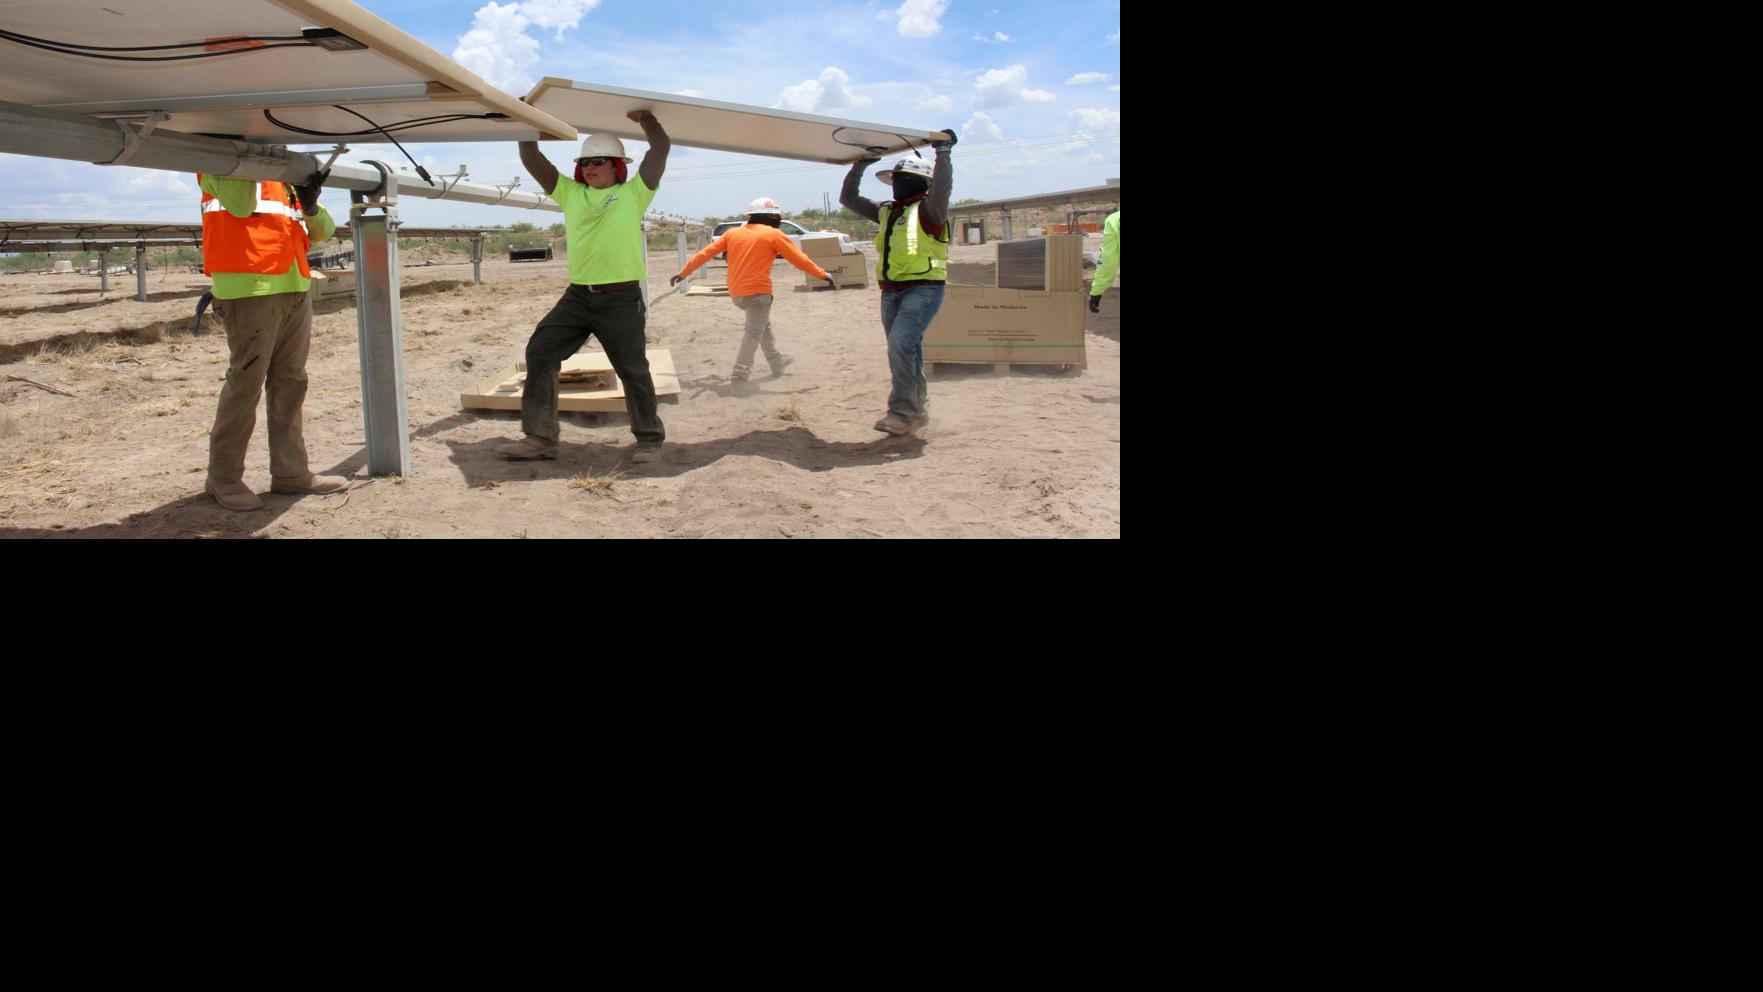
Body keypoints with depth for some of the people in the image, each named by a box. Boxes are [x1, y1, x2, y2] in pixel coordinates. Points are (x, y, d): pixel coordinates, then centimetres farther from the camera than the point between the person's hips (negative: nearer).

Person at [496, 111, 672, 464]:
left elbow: (661, 148, -2)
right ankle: (540, 438, 2)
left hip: (621, 298, -4)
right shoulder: (570, 193, 15)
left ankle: (649, 439, 19)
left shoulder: (633, 193, 4)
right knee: (540, 352, -3)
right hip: (578, 295, 5)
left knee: (633, 370, 2)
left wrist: (643, 115, 1)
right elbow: (532, 160, 13)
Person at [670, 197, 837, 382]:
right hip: (758, 291, -6)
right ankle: (740, 373, -6)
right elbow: (799, 259, -3)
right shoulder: (774, 235, -1)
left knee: (764, 324, 25)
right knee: (754, 332, 2)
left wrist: (683, 273, 19)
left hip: (735, 293, 6)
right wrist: (823, 275, 3)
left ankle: (776, 361, 33)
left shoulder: (733, 233, 12)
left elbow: (705, 254, 12)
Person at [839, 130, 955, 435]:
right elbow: (848, 198, 23)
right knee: (905, 351, 12)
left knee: (901, 344, -22)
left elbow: (942, 189, -26)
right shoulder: (887, 211, 16)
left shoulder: (928, 209, -5)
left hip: (923, 289, -8)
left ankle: (903, 412, -18)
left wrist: (943, 153, -21)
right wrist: (859, 166, 18)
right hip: (891, 291, 8)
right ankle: (918, 409, 24)